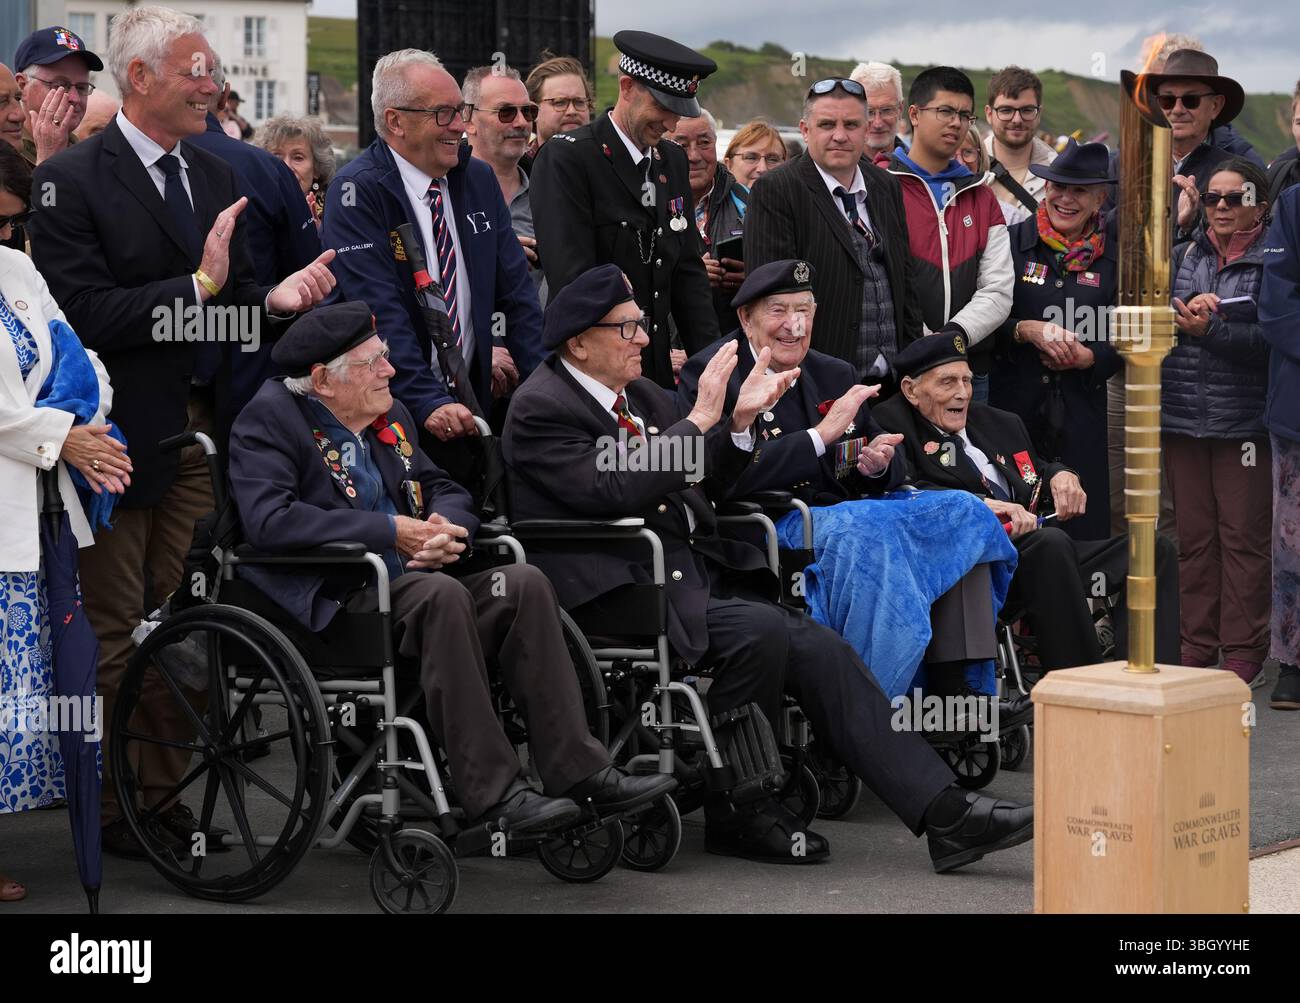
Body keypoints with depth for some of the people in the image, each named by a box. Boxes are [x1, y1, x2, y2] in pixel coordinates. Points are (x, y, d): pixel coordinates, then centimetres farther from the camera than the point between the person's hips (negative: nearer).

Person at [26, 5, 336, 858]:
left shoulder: (214, 177, 12)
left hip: (199, 432, 6)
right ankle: (108, 808, 13)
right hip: (120, 436, -6)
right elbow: (82, 314, -19)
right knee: (114, 632, 3)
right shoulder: (73, 180, -10)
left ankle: (165, 793, 20)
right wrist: (198, 288, -23)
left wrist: (276, 298, -6)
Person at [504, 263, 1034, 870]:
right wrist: (700, 418, -17)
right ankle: (735, 813, -13)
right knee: (760, 629, -29)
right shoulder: (540, 409, -7)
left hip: (694, 578, 8)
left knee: (819, 650, -10)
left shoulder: (638, 394, 18)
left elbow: (699, 487, 23)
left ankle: (946, 815, -14)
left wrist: (739, 421, 5)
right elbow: (614, 491, -20)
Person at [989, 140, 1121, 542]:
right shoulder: (1012, 242, 4)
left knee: (1083, 533, -1)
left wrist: (1087, 357, -11)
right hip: (1013, 403, -1)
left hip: (1080, 415, 1)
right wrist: (1027, 330, -17)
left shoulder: (1114, 255, 9)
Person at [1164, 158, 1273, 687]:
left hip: (1244, 420, -4)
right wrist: (1188, 307, -13)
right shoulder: (1185, 255, 13)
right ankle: (1198, 647, 16)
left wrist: (1210, 329, -17)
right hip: (1184, 417, 4)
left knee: (1243, 536, -1)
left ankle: (1244, 652, 6)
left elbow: (1270, 339, -12)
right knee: (1194, 535, 8)